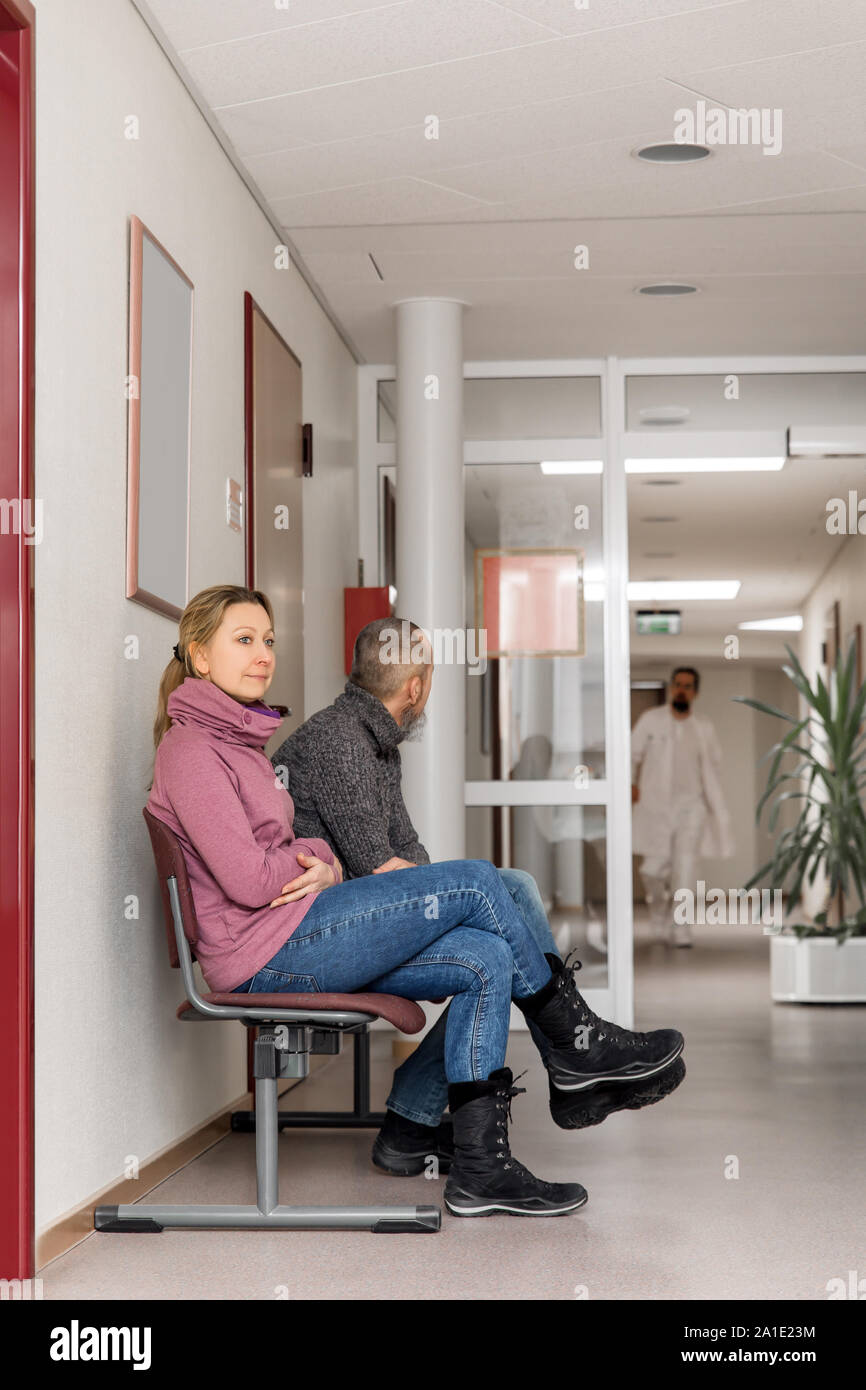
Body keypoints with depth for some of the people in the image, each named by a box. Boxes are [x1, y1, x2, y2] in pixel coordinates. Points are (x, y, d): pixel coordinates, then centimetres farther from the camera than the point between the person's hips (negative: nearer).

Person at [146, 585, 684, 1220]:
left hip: (291, 942, 10)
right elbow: (248, 881, -20)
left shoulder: (239, 738, 20)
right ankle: (576, 1042, 6)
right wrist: (310, 859, 0)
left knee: (485, 961, -5)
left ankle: (481, 1167, -7)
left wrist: (323, 864, 0)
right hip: (265, 955, -10)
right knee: (474, 881, -12)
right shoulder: (191, 750, -12)